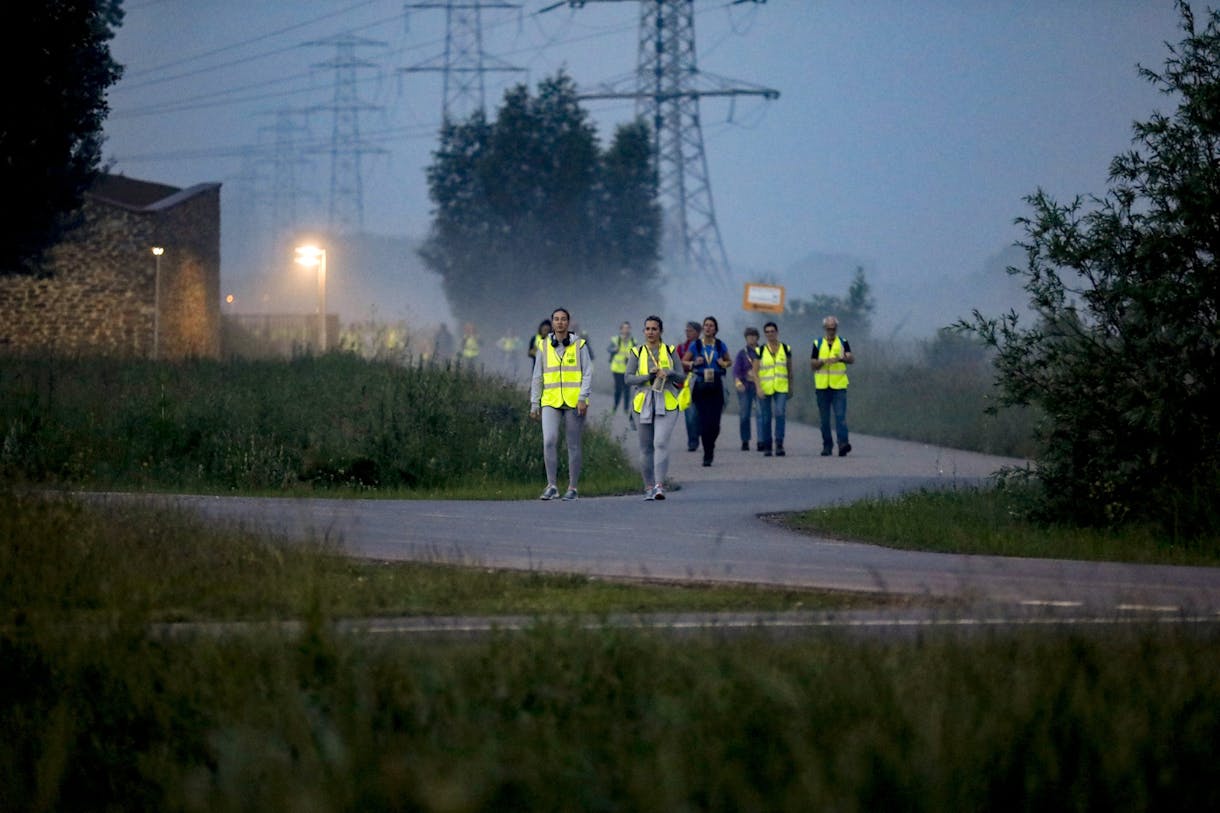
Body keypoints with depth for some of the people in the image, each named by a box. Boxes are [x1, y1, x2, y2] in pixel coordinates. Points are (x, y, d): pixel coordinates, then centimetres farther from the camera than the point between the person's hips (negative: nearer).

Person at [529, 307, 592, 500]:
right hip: (550, 403, 1)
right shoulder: (544, 347, 9)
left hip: (574, 403, -1)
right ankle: (551, 486, -9)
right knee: (549, 441, -15)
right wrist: (534, 404, 7)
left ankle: (572, 488, 11)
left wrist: (583, 398, -12)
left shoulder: (579, 346, 3)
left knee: (573, 445, 3)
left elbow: (588, 374, 0)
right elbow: (537, 378, 12)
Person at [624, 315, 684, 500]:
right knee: (645, 448, 5)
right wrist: (648, 377, -15)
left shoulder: (670, 351, 8)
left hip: (667, 403, -2)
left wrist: (669, 373, -15)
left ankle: (659, 486, -24)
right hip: (645, 403, 2)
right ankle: (649, 487, 16)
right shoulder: (637, 352, 8)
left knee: (661, 443, -17)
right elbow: (628, 378, -1)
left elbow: (682, 377, 6)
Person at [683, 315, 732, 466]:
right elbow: (683, 362, 10)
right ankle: (707, 454, 5)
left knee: (715, 423, -5)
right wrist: (694, 363, -10)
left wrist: (724, 364, -3)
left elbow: (730, 361, 20)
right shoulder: (695, 345, 3)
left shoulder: (720, 345, 6)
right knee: (704, 421, -7)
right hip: (700, 385, -1)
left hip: (716, 386, 1)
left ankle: (710, 448, 22)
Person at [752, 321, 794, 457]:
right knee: (765, 417, 3)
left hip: (781, 388, 0)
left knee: (780, 413, -16)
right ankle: (766, 446, 12)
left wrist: (791, 387, 12)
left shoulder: (786, 349, 7)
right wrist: (758, 388, -11)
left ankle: (779, 444, -13)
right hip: (765, 388, 0)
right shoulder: (760, 351, 2)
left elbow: (790, 369, 13)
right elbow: (755, 372, 1)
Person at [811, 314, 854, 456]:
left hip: (839, 386, -2)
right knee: (824, 418, 5)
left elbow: (852, 360, -9)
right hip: (822, 386, 2)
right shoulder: (818, 344, 9)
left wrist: (843, 358, -31)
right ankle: (827, 446, 14)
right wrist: (824, 361, -15)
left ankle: (843, 443, -24)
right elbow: (812, 364, 5)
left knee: (840, 415, -14)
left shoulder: (843, 343, 6)